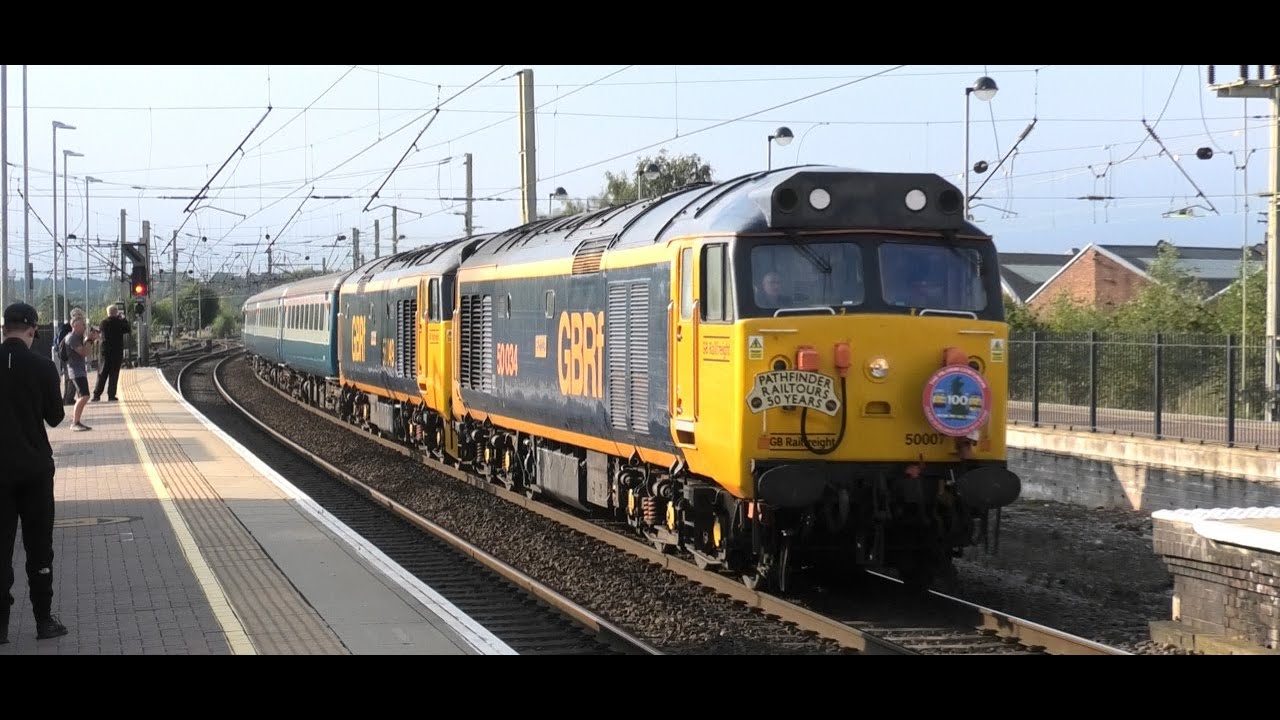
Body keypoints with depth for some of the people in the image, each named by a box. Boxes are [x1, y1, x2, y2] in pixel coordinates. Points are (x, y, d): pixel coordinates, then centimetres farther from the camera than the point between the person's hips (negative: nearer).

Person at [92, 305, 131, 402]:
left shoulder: (104, 323, 1)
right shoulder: (119, 322, -9)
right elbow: (128, 330, 2)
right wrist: (123, 319, 11)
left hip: (106, 351, 3)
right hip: (117, 351, -2)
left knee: (102, 374, 7)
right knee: (114, 374, 3)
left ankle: (97, 395, 2)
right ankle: (111, 395, 0)